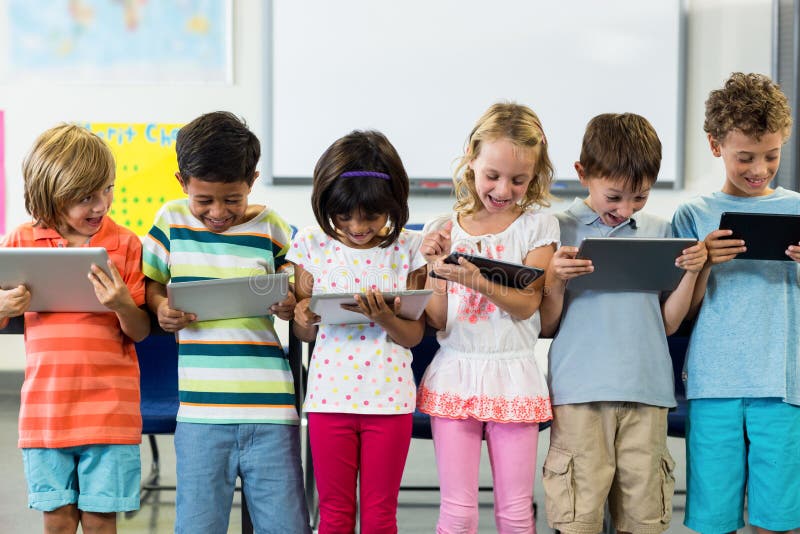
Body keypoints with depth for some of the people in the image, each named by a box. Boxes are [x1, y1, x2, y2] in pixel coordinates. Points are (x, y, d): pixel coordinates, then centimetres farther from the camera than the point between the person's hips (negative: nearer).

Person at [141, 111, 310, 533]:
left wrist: (290, 306, -10)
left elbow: (296, 296, 13)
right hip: (200, 408, 1)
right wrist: (160, 307, -8)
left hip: (271, 406, 0)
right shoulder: (171, 221, 7)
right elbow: (148, 283, 14)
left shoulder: (272, 228, 4)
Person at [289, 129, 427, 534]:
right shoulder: (311, 245, 0)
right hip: (330, 393, 1)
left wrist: (385, 319, -24)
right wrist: (304, 318, -19)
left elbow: (414, 335, -3)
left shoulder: (408, 249, -4)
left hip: (389, 396, -1)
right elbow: (303, 332, 4)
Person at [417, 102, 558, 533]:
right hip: (454, 373, 1)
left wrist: (478, 281, -26)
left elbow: (526, 304, -11)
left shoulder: (537, 226, 1)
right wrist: (437, 269, -11)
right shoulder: (443, 230, 5)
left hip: (512, 374, -1)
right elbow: (437, 323, 3)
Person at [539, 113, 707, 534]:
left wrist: (691, 273, -2)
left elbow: (669, 323, 11)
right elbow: (545, 326, 3)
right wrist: (556, 281, -14)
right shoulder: (559, 231, 2)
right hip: (579, 391, -2)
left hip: (647, 391, 3)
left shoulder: (658, 233, 11)